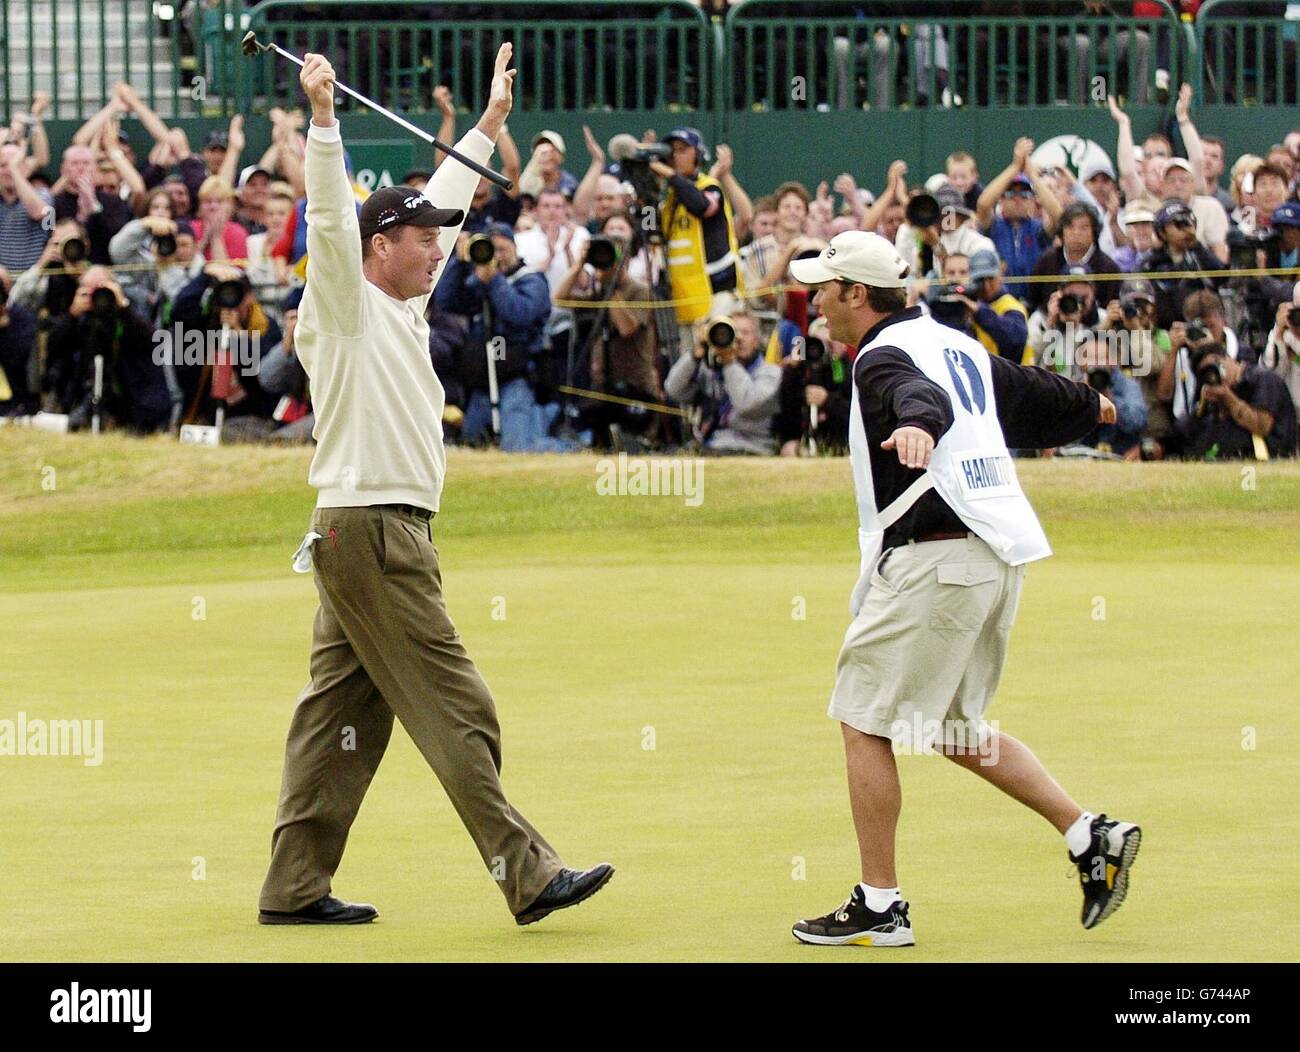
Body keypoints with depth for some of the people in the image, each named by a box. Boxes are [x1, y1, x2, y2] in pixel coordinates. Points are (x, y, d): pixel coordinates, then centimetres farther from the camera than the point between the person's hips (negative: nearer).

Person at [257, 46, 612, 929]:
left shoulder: (402, 308, 16)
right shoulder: (348, 308, -8)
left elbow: (442, 203, 28)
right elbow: (330, 219, -24)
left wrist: (490, 123, 34)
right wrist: (323, 116, -33)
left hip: (358, 537, 10)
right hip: (373, 530, -10)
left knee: (342, 713, 7)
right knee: (455, 710, -9)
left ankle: (296, 887, 7)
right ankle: (527, 876, -10)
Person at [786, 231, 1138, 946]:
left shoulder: (884, 357, -9)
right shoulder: (959, 347, 18)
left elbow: (921, 395, -33)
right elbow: (1039, 398, 32)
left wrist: (918, 423, -56)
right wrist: (1089, 406, 53)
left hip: (933, 558, -9)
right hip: (998, 556, 9)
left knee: (863, 719, -3)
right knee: (953, 727, 19)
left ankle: (880, 906, -4)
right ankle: (1090, 835, 12)